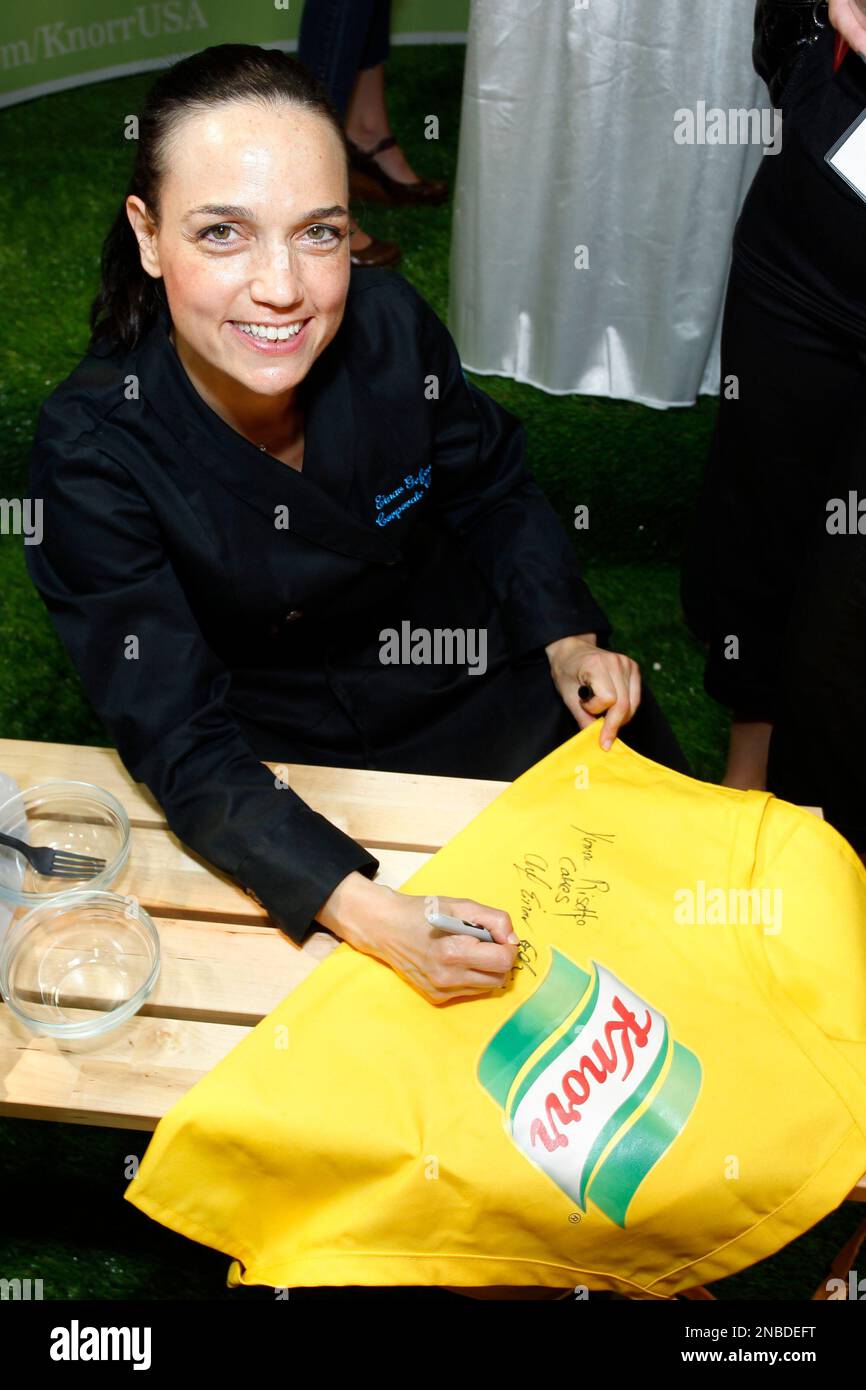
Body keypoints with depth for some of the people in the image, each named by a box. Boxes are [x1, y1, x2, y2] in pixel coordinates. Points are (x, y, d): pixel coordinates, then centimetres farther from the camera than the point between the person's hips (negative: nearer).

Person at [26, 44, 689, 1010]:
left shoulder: (389, 325, -19)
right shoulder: (93, 449, -27)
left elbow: (490, 490, 3)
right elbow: (178, 740, -27)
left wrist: (566, 638, -12)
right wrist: (367, 914, -38)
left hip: (465, 675, 3)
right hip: (280, 760, -3)